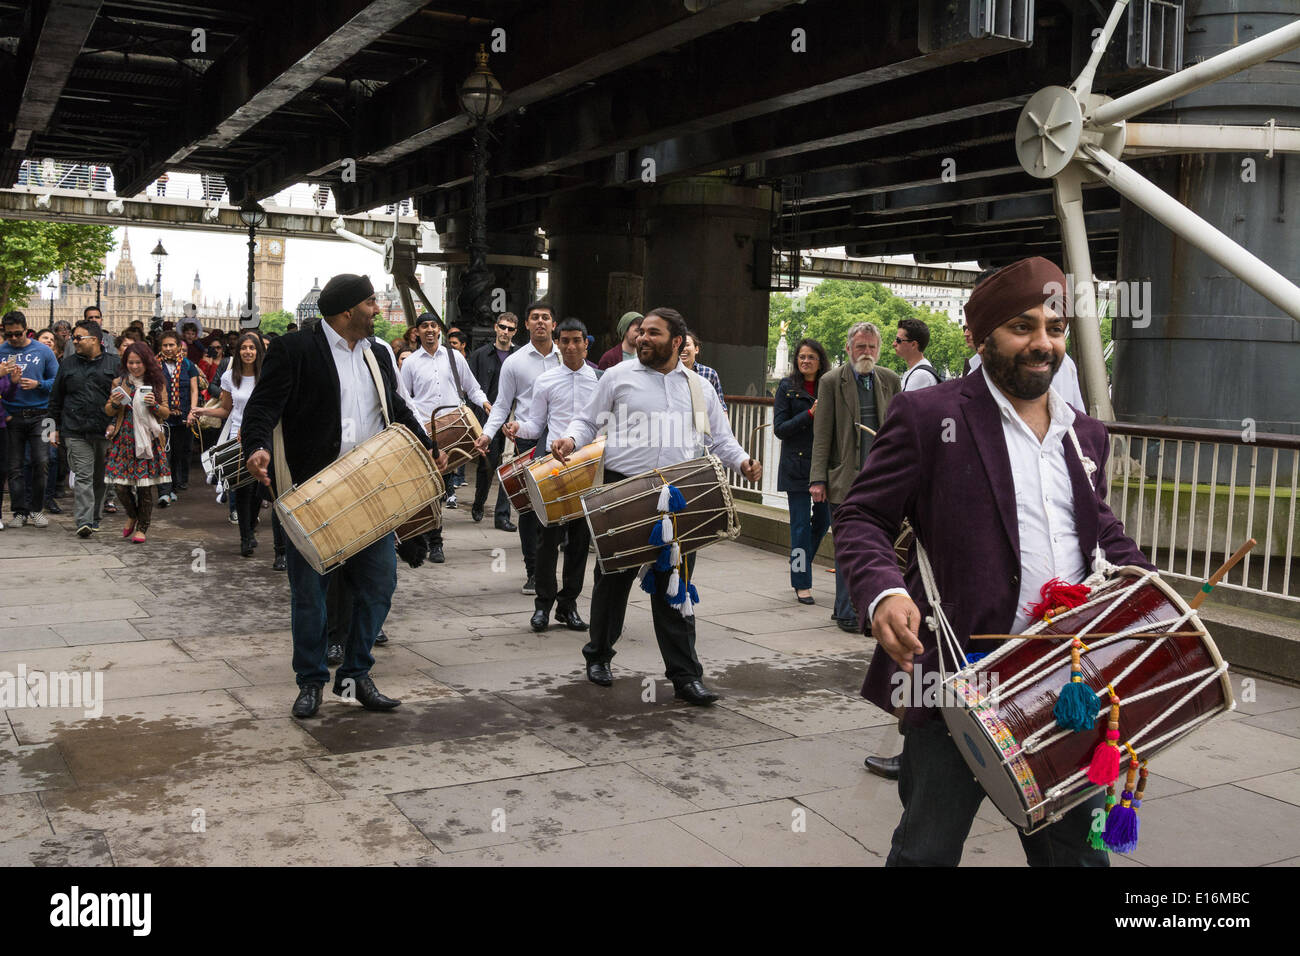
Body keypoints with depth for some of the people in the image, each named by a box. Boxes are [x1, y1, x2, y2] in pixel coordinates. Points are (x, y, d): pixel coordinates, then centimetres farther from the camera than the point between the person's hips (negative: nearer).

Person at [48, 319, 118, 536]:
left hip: (105, 430, 0)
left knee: (100, 476, 10)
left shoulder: (113, 364, 5)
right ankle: (83, 521, -14)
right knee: (83, 475, -9)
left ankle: (95, 517, 24)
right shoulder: (68, 365, 12)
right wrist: (56, 427, 14)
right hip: (75, 431, 0)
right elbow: (56, 399, 17)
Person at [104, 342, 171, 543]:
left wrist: (154, 405, -11)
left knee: (145, 485, -2)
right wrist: (114, 403, -7)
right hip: (124, 439, 1)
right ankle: (133, 516, 26)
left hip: (147, 439, -1)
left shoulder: (157, 384, 6)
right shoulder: (119, 383, 8)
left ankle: (142, 527, 11)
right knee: (121, 484, -2)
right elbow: (108, 411, 14)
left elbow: (166, 413, 8)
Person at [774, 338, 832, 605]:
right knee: (801, 524, -3)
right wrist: (809, 415, -16)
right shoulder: (787, 387, 0)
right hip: (797, 465, -3)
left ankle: (800, 566, 31)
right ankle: (802, 583, 6)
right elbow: (779, 428, -6)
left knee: (823, 520, 7)